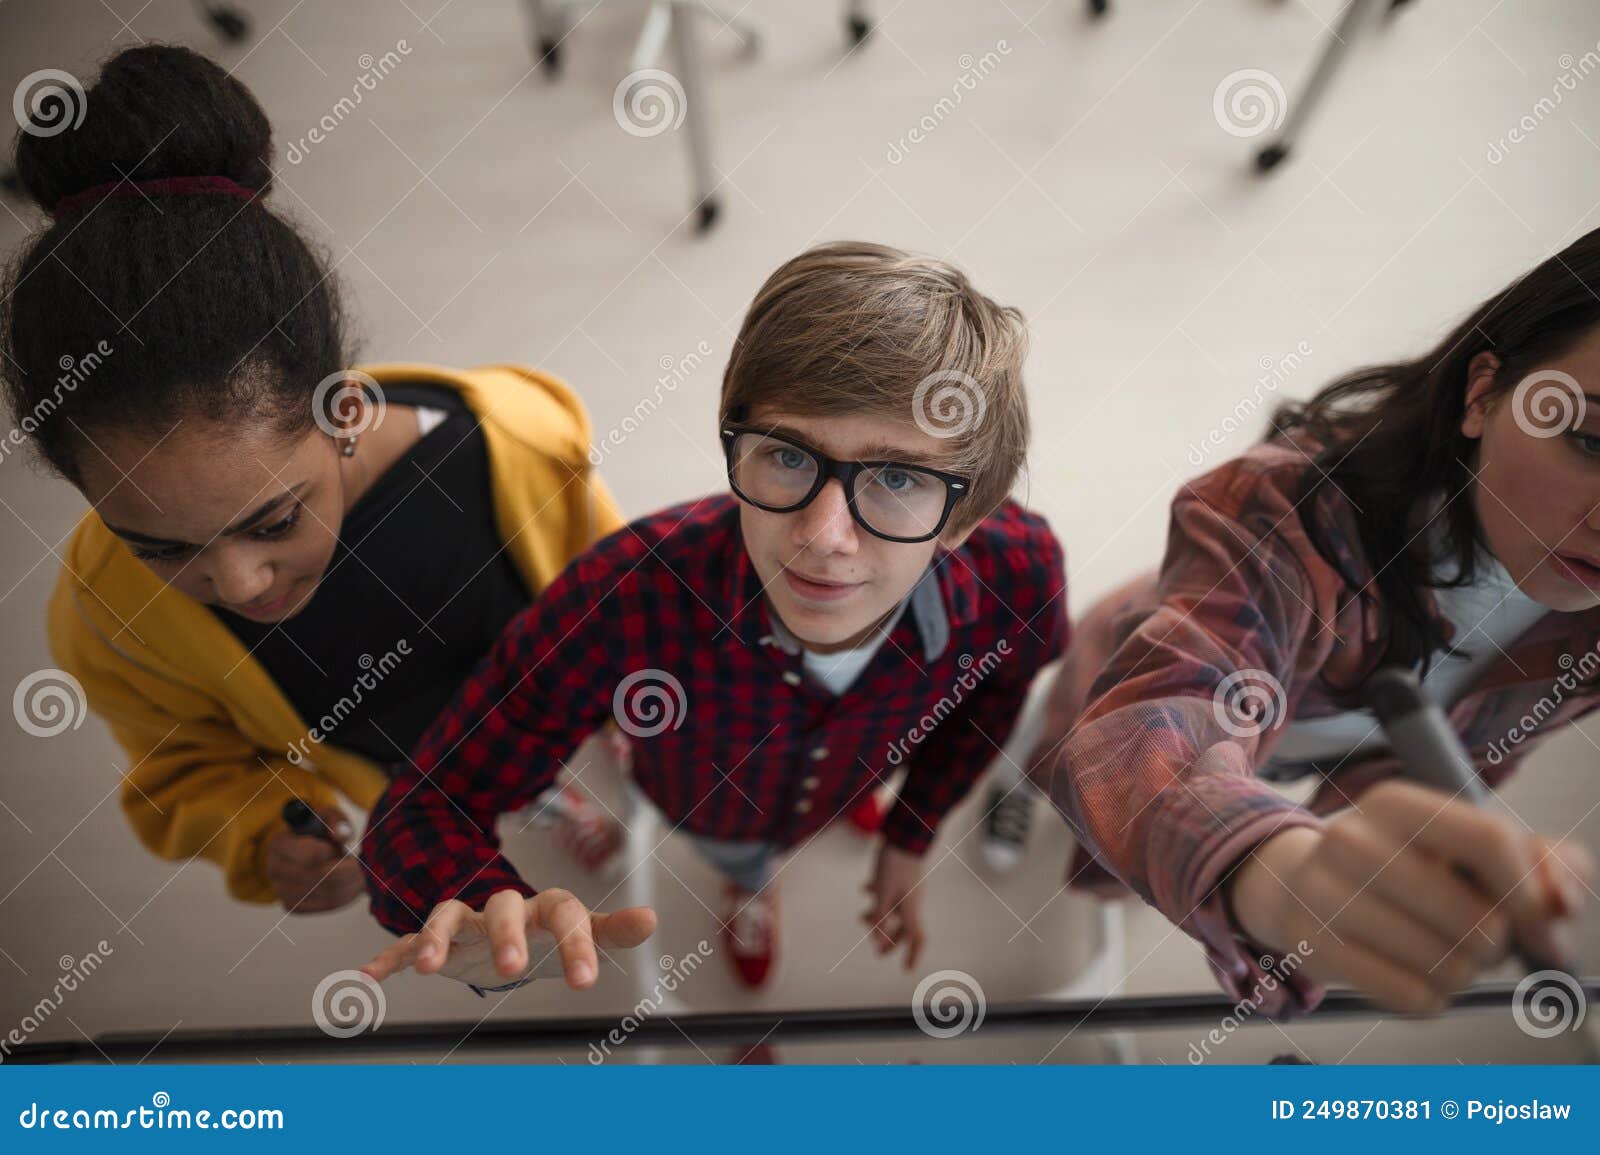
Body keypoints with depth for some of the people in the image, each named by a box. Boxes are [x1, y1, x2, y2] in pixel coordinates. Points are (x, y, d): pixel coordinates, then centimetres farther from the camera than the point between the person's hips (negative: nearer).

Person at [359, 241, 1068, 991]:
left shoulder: (1019, 579, -39)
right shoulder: (624, 600, -48)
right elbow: (428, 806, -38)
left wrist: (911, 838, -1)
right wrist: (487, 909, -61)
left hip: (847, 792, 2)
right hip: (706, 813, -1)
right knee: (740, 856, 35)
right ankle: (750, 882, 71)